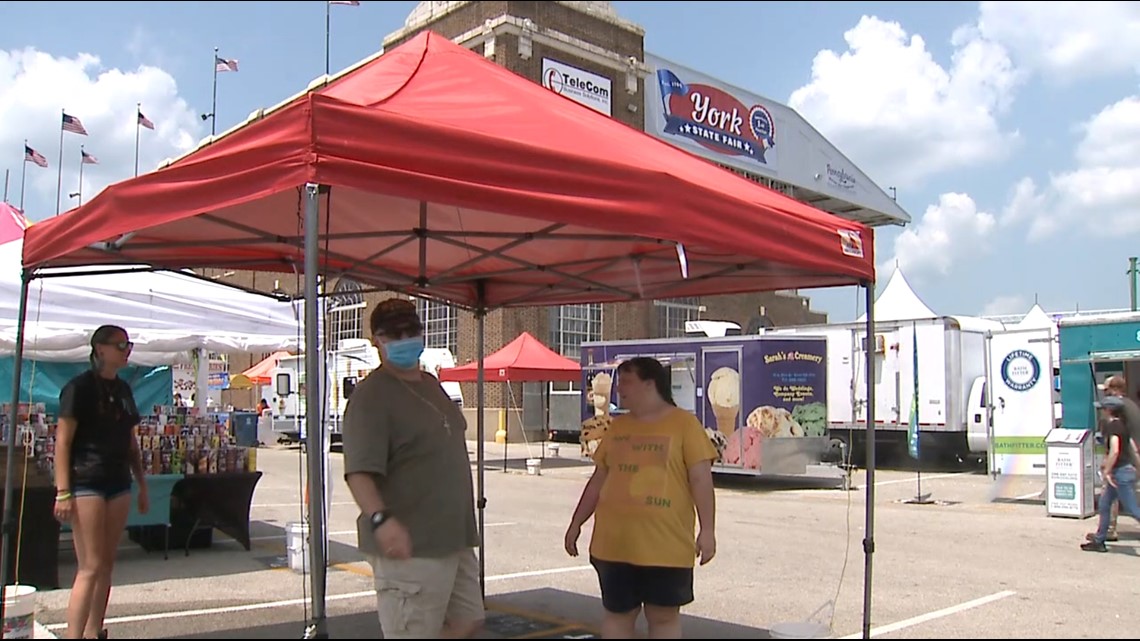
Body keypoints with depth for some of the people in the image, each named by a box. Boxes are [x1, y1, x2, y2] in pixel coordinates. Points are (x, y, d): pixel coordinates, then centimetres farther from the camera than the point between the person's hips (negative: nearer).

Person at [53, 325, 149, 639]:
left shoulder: (123, 389, 14)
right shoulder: (80, 387, -7)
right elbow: (62, 441, -12)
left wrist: (142, 486, 17)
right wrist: (63, 492, -18)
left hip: (118, 483, 7)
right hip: (86, 483, -7)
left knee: (106, 565, 10)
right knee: (90, 567, -10)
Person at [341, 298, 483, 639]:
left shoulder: (430, 384, 13)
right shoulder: (371, 395, -15)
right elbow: (359, 471, -27)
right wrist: (380, 519, -43)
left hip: (453, 539, 9)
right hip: (408, 546, -9)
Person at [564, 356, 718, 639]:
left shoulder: (684, 423, -4)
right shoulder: (618, 426, 10)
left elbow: (701, 479, -8)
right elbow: (598, 479, 15)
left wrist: (707, 530, -13)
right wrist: (576, 523, 15)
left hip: (666, 545, -4)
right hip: (614, 543, 4)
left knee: (664, 616, 8)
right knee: (617, 614, 12)